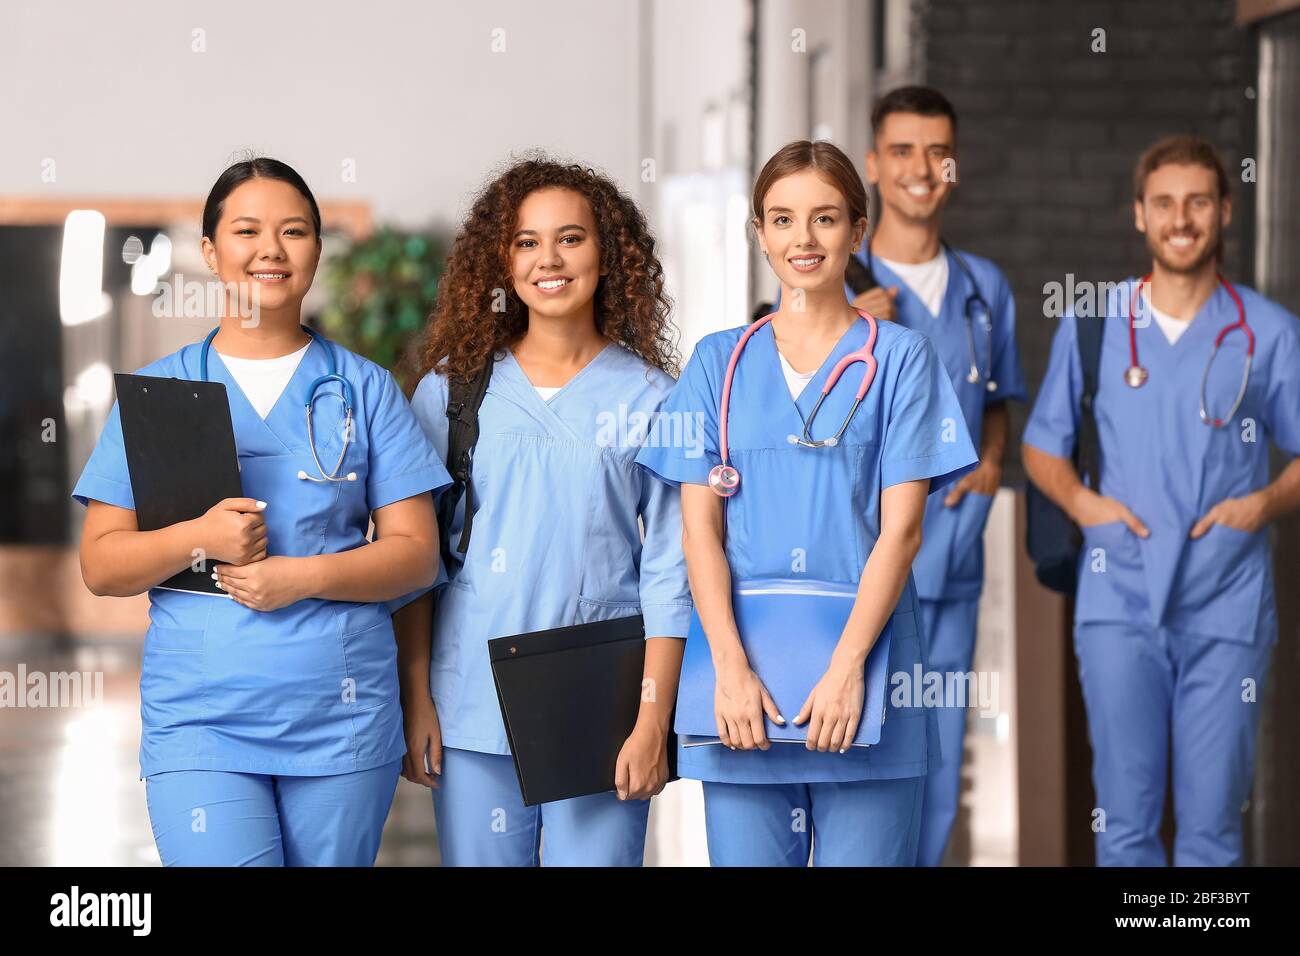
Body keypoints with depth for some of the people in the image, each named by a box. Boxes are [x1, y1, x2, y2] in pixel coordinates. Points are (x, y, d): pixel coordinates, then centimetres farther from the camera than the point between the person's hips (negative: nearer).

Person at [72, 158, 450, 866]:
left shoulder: (364, 389, 9)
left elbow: (416, 555, 4)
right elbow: (101, 564, 4)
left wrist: (304, 576, -13)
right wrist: (199, 539, -15)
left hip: (344, 719, 1)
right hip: (199, 720, -1)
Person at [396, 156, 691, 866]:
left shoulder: (651, 397, 3)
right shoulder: (454, 388, 6)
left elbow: (669, 571, 1)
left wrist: (652, 721, -6)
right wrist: (416, 701, 1)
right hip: (474, 712, 1)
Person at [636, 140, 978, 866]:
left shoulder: (900, 357, 6)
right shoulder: (719, 362, 11)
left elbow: (901, 529, -2)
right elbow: (699, 529, 3)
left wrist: (847, 667, -14)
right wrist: (731, 667, -11)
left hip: (860, 655, -2)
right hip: (742, 664, 2)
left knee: (863, 854, -1)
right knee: (745, 854, 3)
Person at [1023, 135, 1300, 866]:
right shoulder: (1091, 325, 8)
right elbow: (1043, 445, 17)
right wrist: (1080, 500, -3)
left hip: (1227, 611, -1)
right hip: (1120, 604, 1)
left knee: (1211, 826, 2)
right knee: (1125, 823, 0)